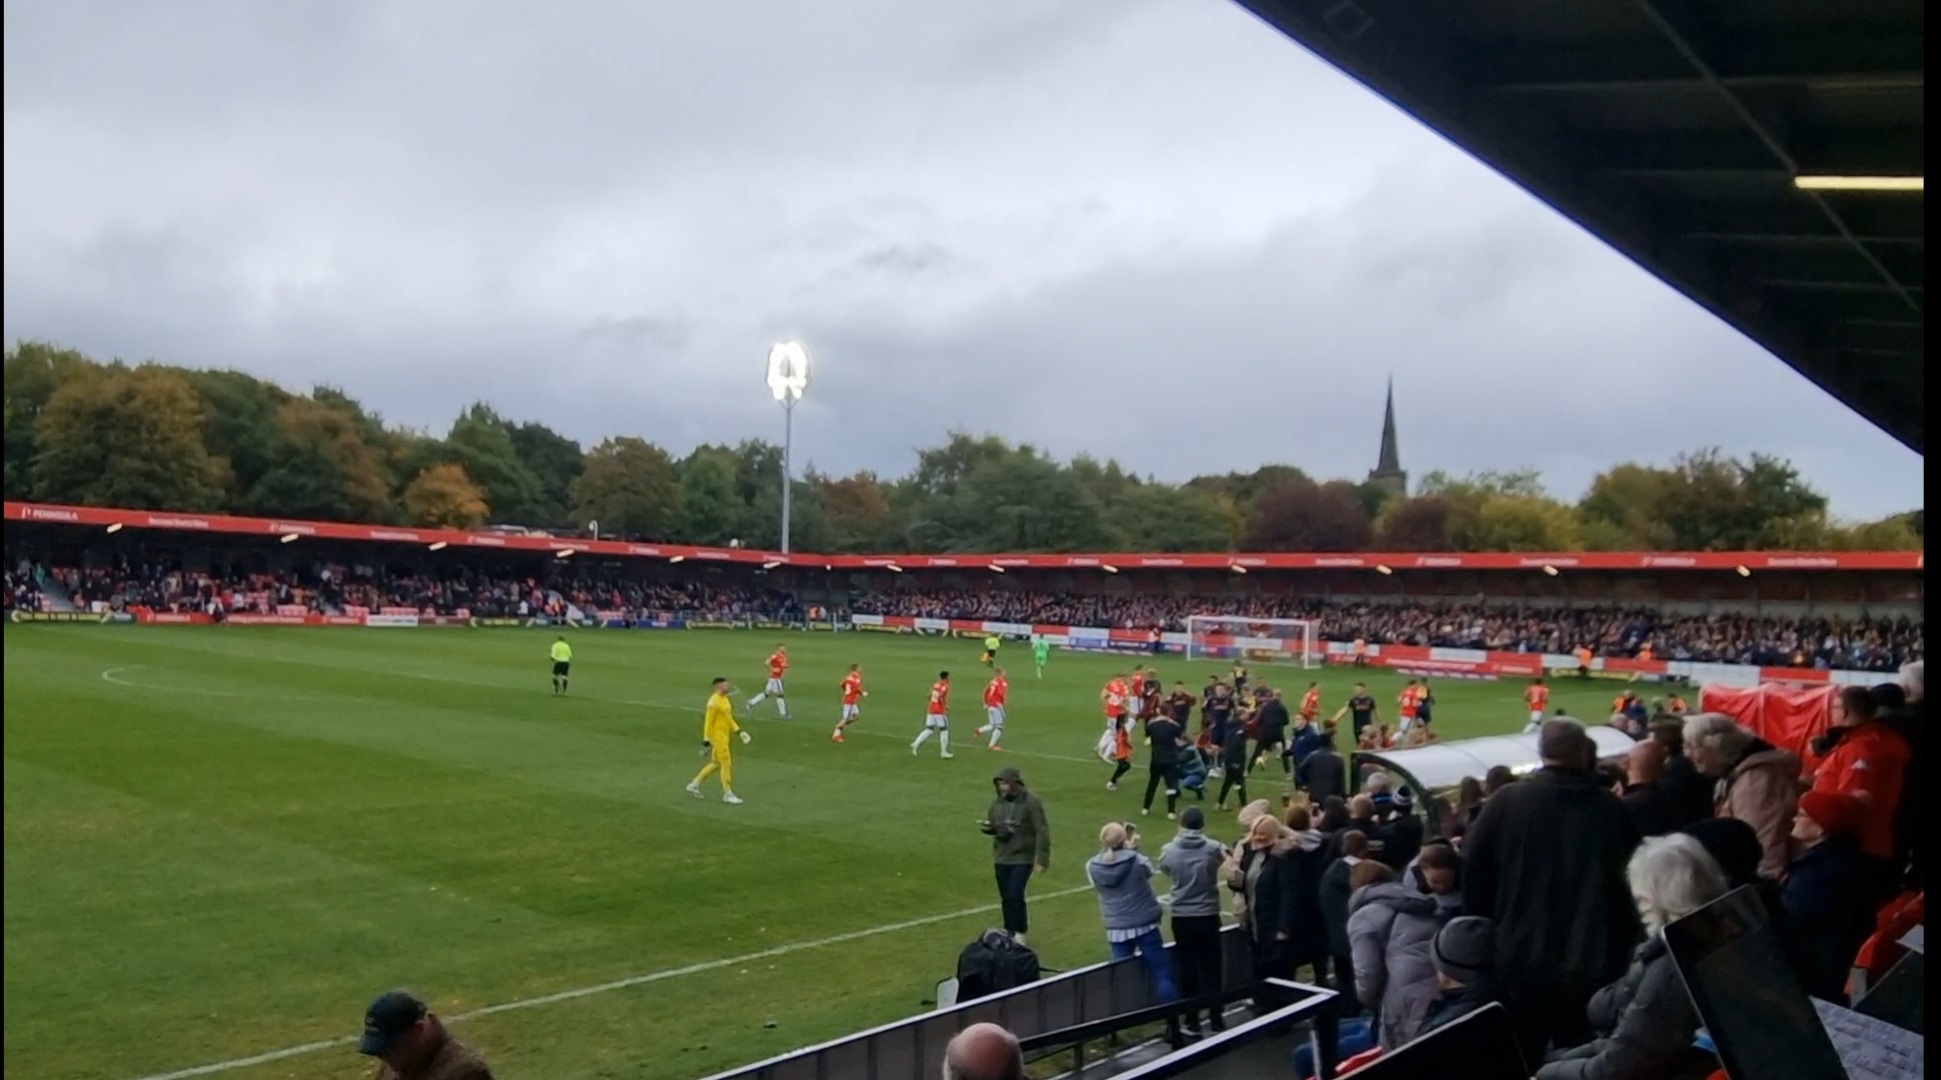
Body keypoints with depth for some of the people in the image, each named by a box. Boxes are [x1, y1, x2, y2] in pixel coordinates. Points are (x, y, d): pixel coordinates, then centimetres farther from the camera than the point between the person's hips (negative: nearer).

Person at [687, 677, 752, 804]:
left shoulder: (725, 699, 11)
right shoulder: (714, 701, -17)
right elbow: (708, 722, -17)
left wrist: (739, 731, 14)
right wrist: (706, 741, -17)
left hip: (725, 735, 10)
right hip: (718, 736, -10)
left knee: (716, 763, 16)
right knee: (726, 764, -4)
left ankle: (694, 784, 27)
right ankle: (728, 794, 5)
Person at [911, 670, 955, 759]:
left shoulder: (935, 685, 14)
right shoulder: (945, 686, -10)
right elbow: (940, 696, -26)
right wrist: (945, 707, -20)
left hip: (931, 710, 7)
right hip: (939, 711, -7)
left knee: (929, 729, 10)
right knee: (944, 730, 4)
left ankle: (916, 744, -6)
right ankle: (943, 752, 7)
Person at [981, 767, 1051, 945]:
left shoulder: (1031, 802, -15)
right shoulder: (998, 803, 3)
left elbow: (1042, 832, -15)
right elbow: (992, 826, 16)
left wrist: (1042, 859, -18)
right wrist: (987, 827, -10)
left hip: (1023, 858, -6)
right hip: (1002, 858, 6)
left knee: (1015, 895, -13)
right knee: (1006, 898, 11)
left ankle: (1018, 932, 6)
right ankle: (1010, 931, 26)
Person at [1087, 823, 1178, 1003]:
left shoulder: (1093, 867, -8)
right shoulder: (1137, 861, -15)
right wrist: (1132, 849, 10)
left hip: (1116, 929, 3)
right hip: (1144, 925, -3)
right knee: (1162, 972, 7)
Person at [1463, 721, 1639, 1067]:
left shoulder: (1505, 801, -5)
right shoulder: (1612, 808, -4)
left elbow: (1473, 871, -3)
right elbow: (1632, 882, 3)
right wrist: (1621, 948, 14)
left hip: (1521, 959, -1)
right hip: (1593, 963, 1)